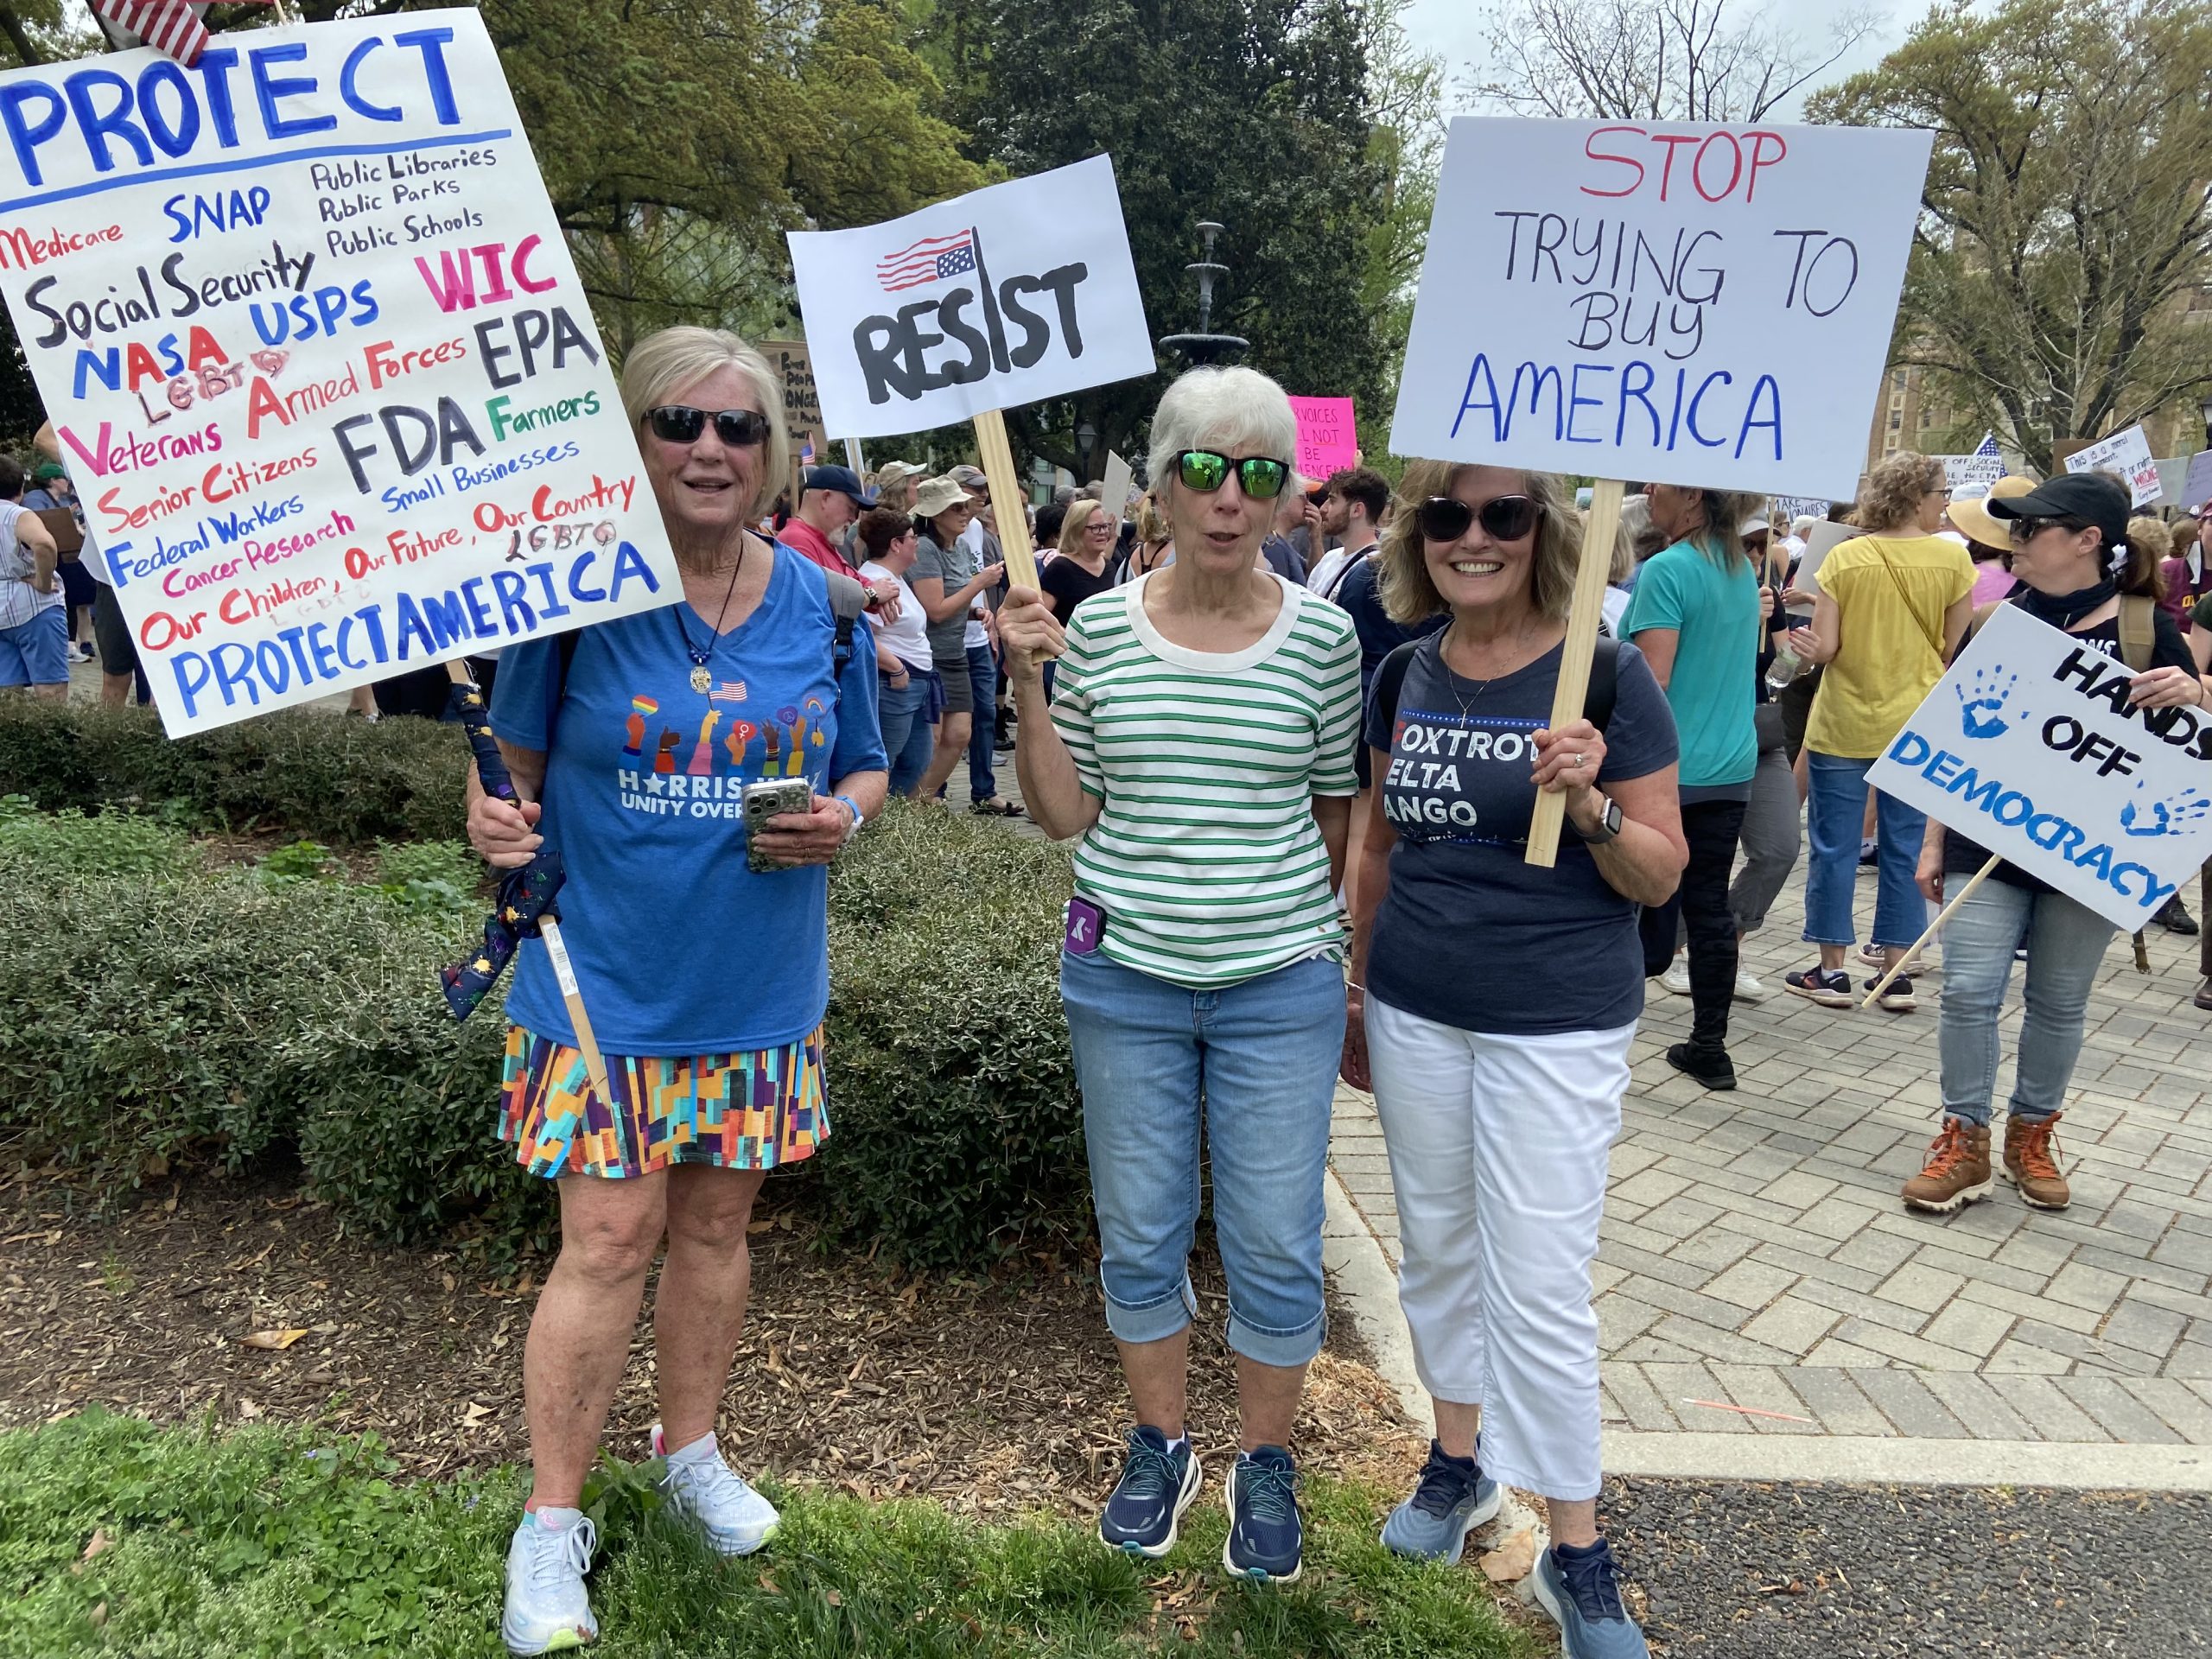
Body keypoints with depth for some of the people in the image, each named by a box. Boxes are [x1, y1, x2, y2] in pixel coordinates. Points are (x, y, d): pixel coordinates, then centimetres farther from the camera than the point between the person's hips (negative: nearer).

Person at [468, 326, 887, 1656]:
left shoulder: (823, 606, 1)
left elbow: (867, 769, 11)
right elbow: (511, 756, -1)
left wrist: (844, 817, -11)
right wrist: (496, 821, -22)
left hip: (759, 985, 3)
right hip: (608, 982, -3)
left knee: (716, 1222, 16)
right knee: (610, 1241, 0)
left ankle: (693, 1449, 39)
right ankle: (553, 1520, 21)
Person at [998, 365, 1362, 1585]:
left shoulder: (1323, 639, -4)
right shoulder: (1097, 628, -2)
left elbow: (1339, 812, 5)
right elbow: (1066, 814, 0)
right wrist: (1028, 684, -10)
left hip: (1279, 982, -1)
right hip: (1125, 976, 1)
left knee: (1275, 1245, 8)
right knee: (1139, 1233, 14)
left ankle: (1266, 1464, 31)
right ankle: (1159, 1447, 37)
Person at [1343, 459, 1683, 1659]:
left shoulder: (1606, 675, -11)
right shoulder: (1405, 673, 3)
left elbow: (1661, 876, -7)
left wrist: (1591, 803, -26)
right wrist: (1356, 988, 17)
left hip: (1556, 1023, -4)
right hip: (1415, 1014, 5)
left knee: (1538, 1285, 0)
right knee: (1437, 1249, 17)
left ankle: (1577, 1550, 18)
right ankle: (1459, 1457, 38)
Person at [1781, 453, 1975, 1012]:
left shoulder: (1844, 558, -7)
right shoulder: (1953, 558, -5)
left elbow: (1823, 649, -9)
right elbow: (1956, 651, 0)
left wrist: (1809, 646, 12)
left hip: (1843, 725, -1)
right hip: (1915, 725, 1)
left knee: (1835, 847, 7)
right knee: (1904, 848, 10)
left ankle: (1831, 971, 13)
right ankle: (1896, 974, 15)